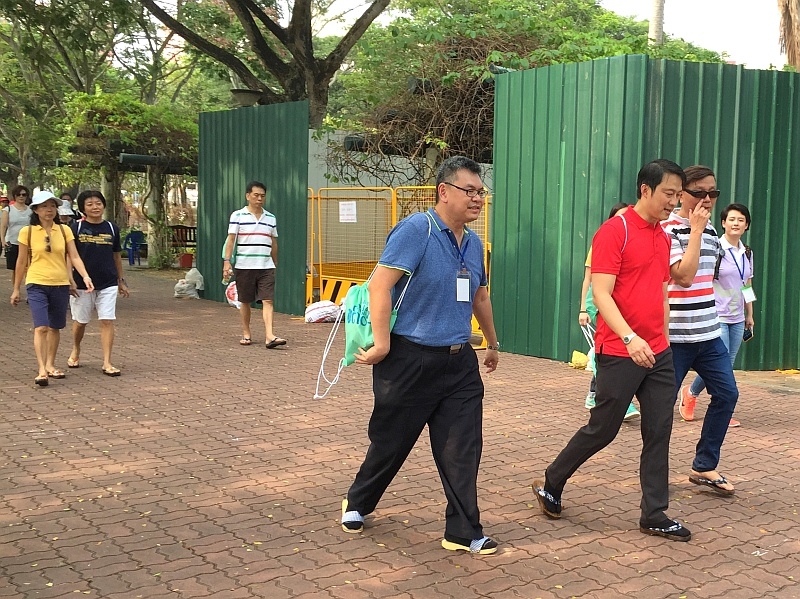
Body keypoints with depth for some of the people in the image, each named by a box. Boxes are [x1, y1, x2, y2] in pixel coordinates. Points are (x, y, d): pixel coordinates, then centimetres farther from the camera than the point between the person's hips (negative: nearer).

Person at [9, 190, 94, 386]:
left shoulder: (64, 230, 3)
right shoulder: (27, 231, -2)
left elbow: (74, 256, -2)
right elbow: (21, 262, 5)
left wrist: (85, 276, -18)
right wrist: (16, 289, 8)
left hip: (60, 285, 3)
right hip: (37, 284, -3)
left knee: (55, 327, 12)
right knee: (41, 327, -14)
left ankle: (50, 365, 26)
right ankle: (42, 370, -13)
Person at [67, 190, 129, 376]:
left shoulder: (111, 229, 5)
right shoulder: (76, 228, -3)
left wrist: (121, 281, 15)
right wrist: (70, 278, -13)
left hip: (108, 284, 1)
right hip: (82, 284, -1)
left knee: (107, 321, -6)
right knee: (80, 322, 13)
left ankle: (107, 363, -3)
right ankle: (75, 352, 39)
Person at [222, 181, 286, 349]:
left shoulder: (271, 218, 11)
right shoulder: (238, 216, 1)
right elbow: (231, 240, -3)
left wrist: (275, 264, 20)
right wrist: (227, 262, -11)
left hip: (266, 267, 2)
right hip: (244, 266, -2)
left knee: (267, 300, -9)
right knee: (245, 302, 8)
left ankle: (270, 336, -16)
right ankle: (246, 334, 22)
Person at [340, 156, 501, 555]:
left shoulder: (473, 242, 11)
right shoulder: (416, 230, -13)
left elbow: (480, 297, 26)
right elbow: (380, 285, -21)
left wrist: (493, 344, 34)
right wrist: (381, 343, -24)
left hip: (459, 361, 6)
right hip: (411, 359, -6)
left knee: (462, 449, 3)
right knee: (391, 442, 11)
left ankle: (463, 532, 13)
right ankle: (357, 503, 36)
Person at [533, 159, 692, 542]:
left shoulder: (663, 237, 12)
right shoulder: (614, 231, -12)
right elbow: (601, 294, -19)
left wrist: (662, 338, 18)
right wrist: (630, 338, -29)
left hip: (658, 353, 7)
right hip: (619, 352, -7)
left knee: (659, 432, 6)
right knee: (602, 428, 3)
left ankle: (654, 515, 14)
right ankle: (550, 484, 23)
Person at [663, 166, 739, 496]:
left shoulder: (711, 230, 11)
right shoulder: (668, 228, -12)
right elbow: (683, 276, -22)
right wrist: (696, 230, -18)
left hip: (709, 333, 8)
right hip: (675, 335, -7)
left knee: (726, 394, 6)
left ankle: (704, 467, 17)